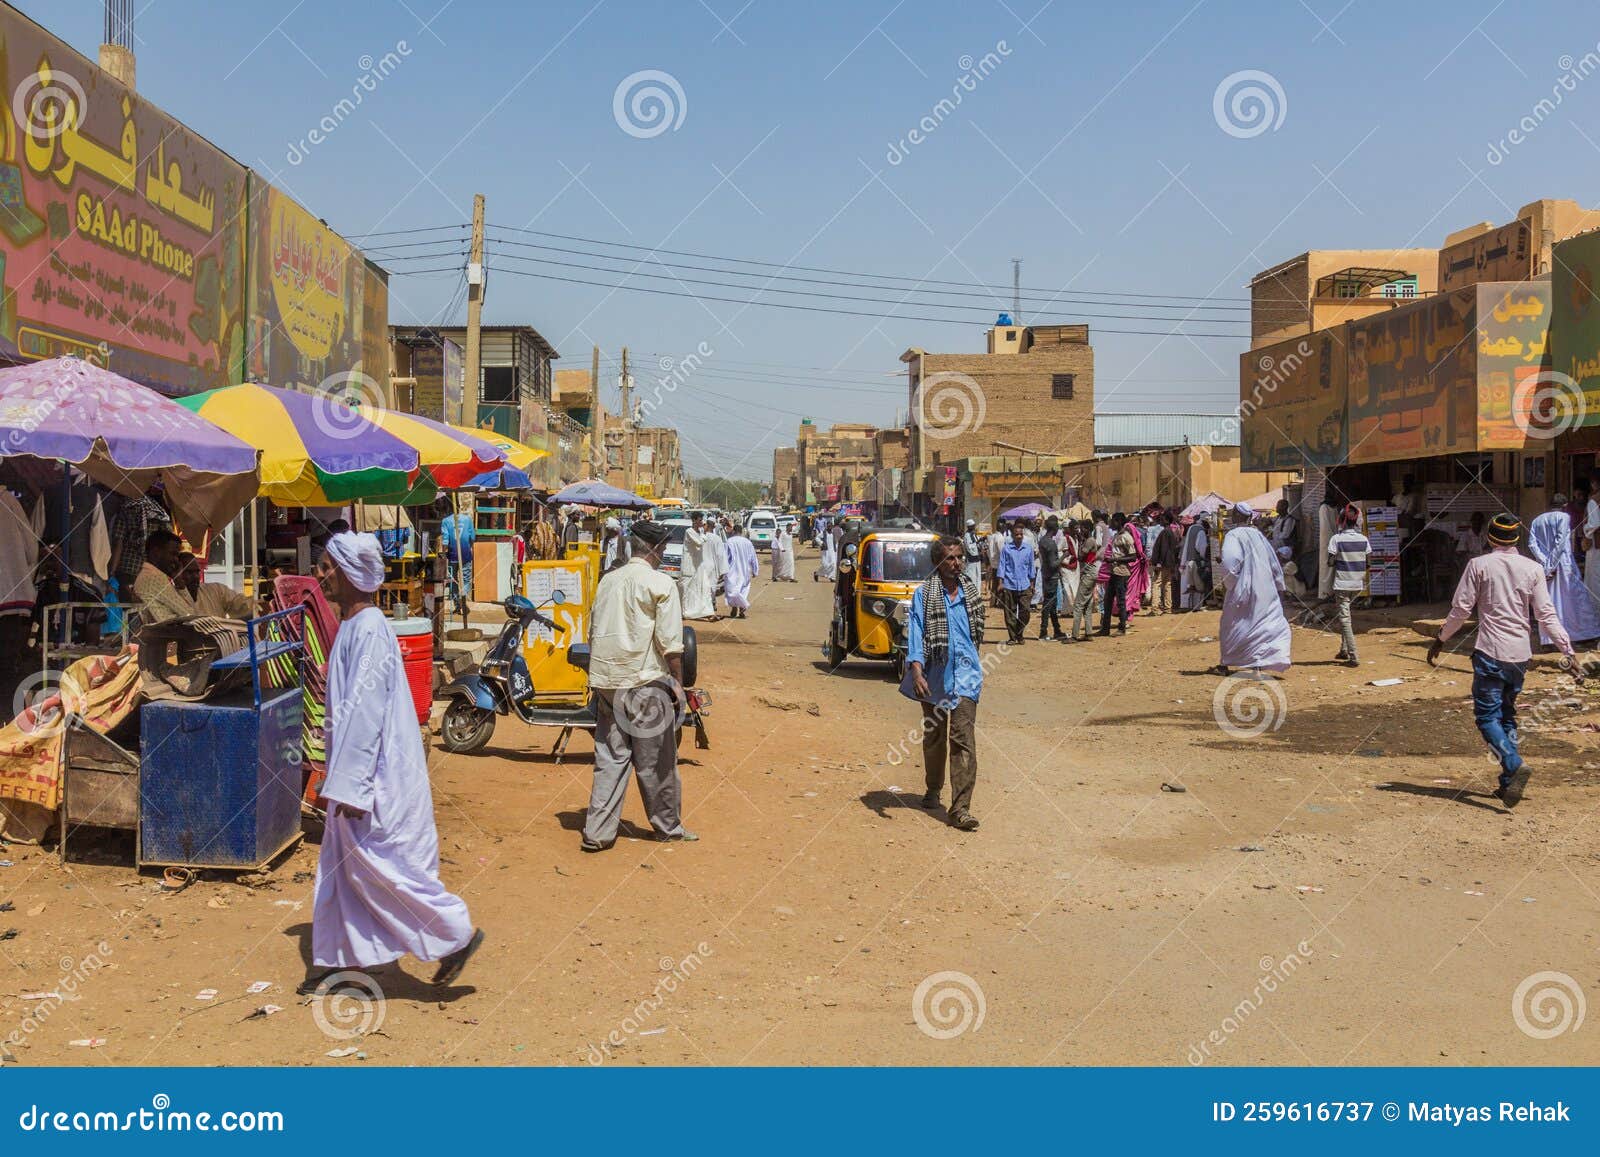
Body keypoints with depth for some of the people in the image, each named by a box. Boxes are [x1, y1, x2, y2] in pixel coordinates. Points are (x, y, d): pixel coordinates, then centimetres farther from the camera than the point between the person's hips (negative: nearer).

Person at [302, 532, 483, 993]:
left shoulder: (369, 631, -21)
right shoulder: (352, 626, 10)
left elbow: (364, 713, -24)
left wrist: (348, 786, -23)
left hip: (377, 777, -10)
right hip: (359, 773, 10)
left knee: (382, 865, -1)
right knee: (340, 865, 15)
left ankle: (459, 933, 11)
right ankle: (336, 959, 26)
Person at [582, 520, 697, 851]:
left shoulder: (608, 582, 10)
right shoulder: (660, 584, -9)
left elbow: (594, 634, 14)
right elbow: (670, 643, -12)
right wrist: (678, 683, -3)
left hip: (607, 684, 5)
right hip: (646, 684, -5)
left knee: (609, 760, 9)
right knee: (656, 761, 7)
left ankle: (597, 832, 6)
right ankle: (669, 827, 20)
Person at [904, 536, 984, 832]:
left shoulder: (971, 591, 7)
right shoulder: (924, 594, -5)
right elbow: (915, 632, -13)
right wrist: (916, 669, -26)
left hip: (965, 674, 1)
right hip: (934, 675, -1)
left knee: (964, 739, -10)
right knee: (934, 736, 15)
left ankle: (960, 808, -13)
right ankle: (933, 789, 39)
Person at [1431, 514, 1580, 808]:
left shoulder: (1479, 565, -3)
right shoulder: (1533, 568, 5)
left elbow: (1461, 609, -3)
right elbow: (1546, 616, 0)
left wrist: (1440, 640, 9)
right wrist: (1568, 652, 2)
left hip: (1490, 653, -4)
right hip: (1520, 654, 4)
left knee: (1487, 715, -2)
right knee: (1507, 715, 15)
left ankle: (1515, 764, -26)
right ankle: (1508, 783, 13)